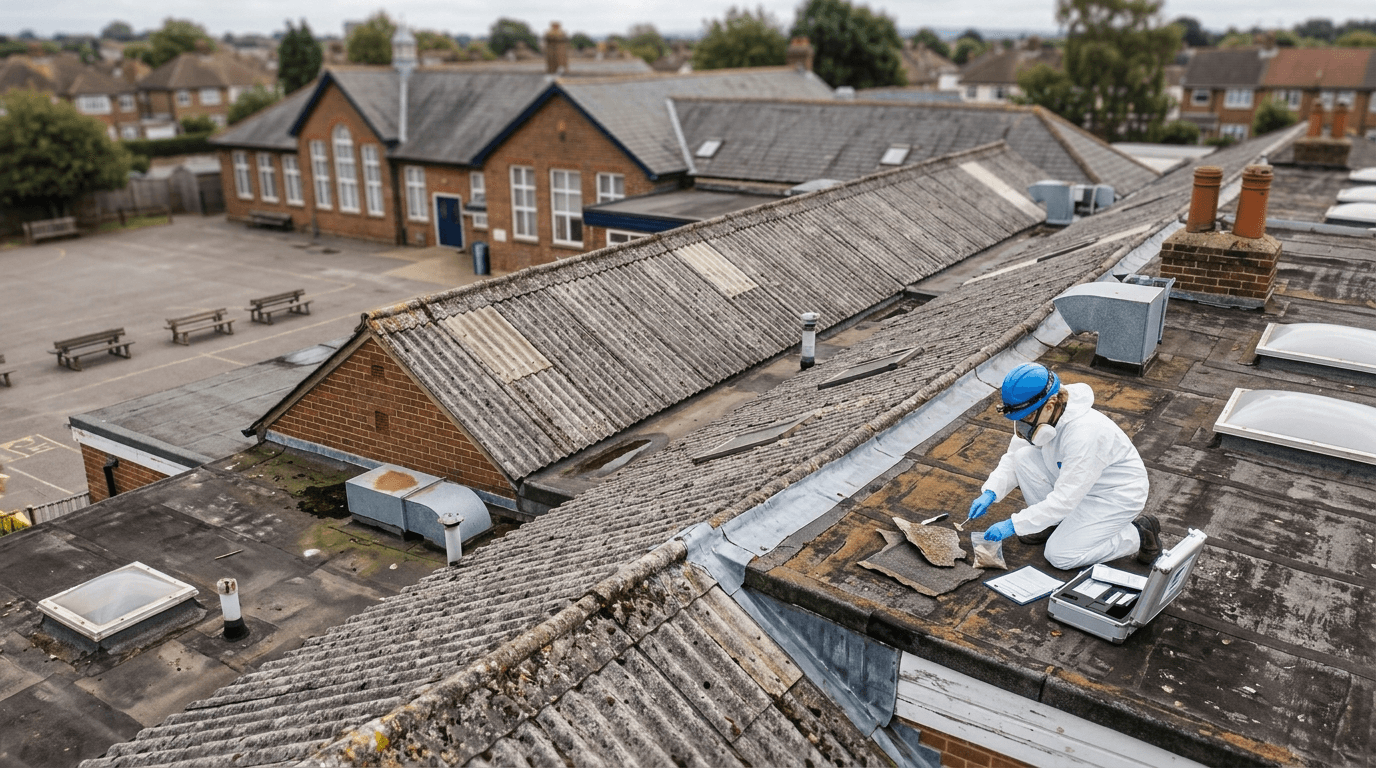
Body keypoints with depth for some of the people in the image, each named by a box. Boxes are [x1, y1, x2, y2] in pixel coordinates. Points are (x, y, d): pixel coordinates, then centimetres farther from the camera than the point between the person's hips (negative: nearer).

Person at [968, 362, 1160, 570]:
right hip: (1077, 483, 8)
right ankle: (1053, 523, 6)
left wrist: (1014, 525, -32)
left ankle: (1139, 534, 3)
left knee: (1060, 555, -14)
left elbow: (1064, 499, -34)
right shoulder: (1037, 415, -14)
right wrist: (991, 492, -16)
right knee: (1024, 457, -15)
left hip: (1117, 496, -8)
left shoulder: (1084, 433, -37)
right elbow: (1012, 457, 0)